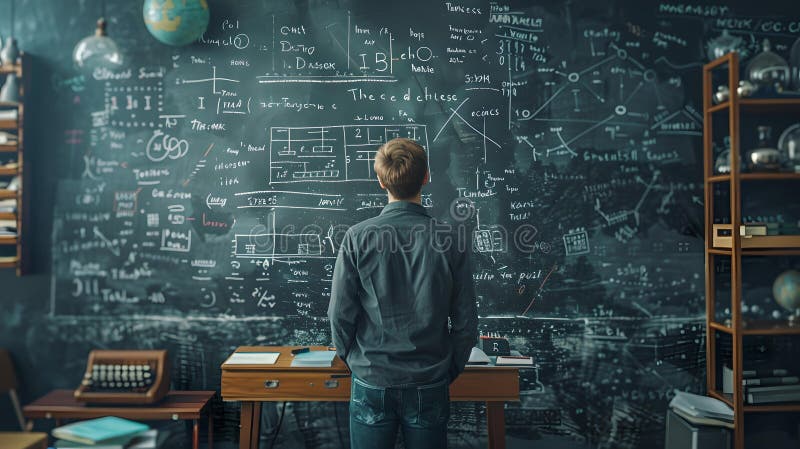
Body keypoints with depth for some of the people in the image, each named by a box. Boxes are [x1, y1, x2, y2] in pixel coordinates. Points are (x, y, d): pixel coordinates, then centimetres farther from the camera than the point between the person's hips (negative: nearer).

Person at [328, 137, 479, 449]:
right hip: (430, 387, 1)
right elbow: (466, 321, -4)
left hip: (372, 384, 0)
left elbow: (340, 313, -8)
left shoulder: (358, 238, -12)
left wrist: (353, 360, 10)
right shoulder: (450, 242, -9)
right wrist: (449, 372, 10)